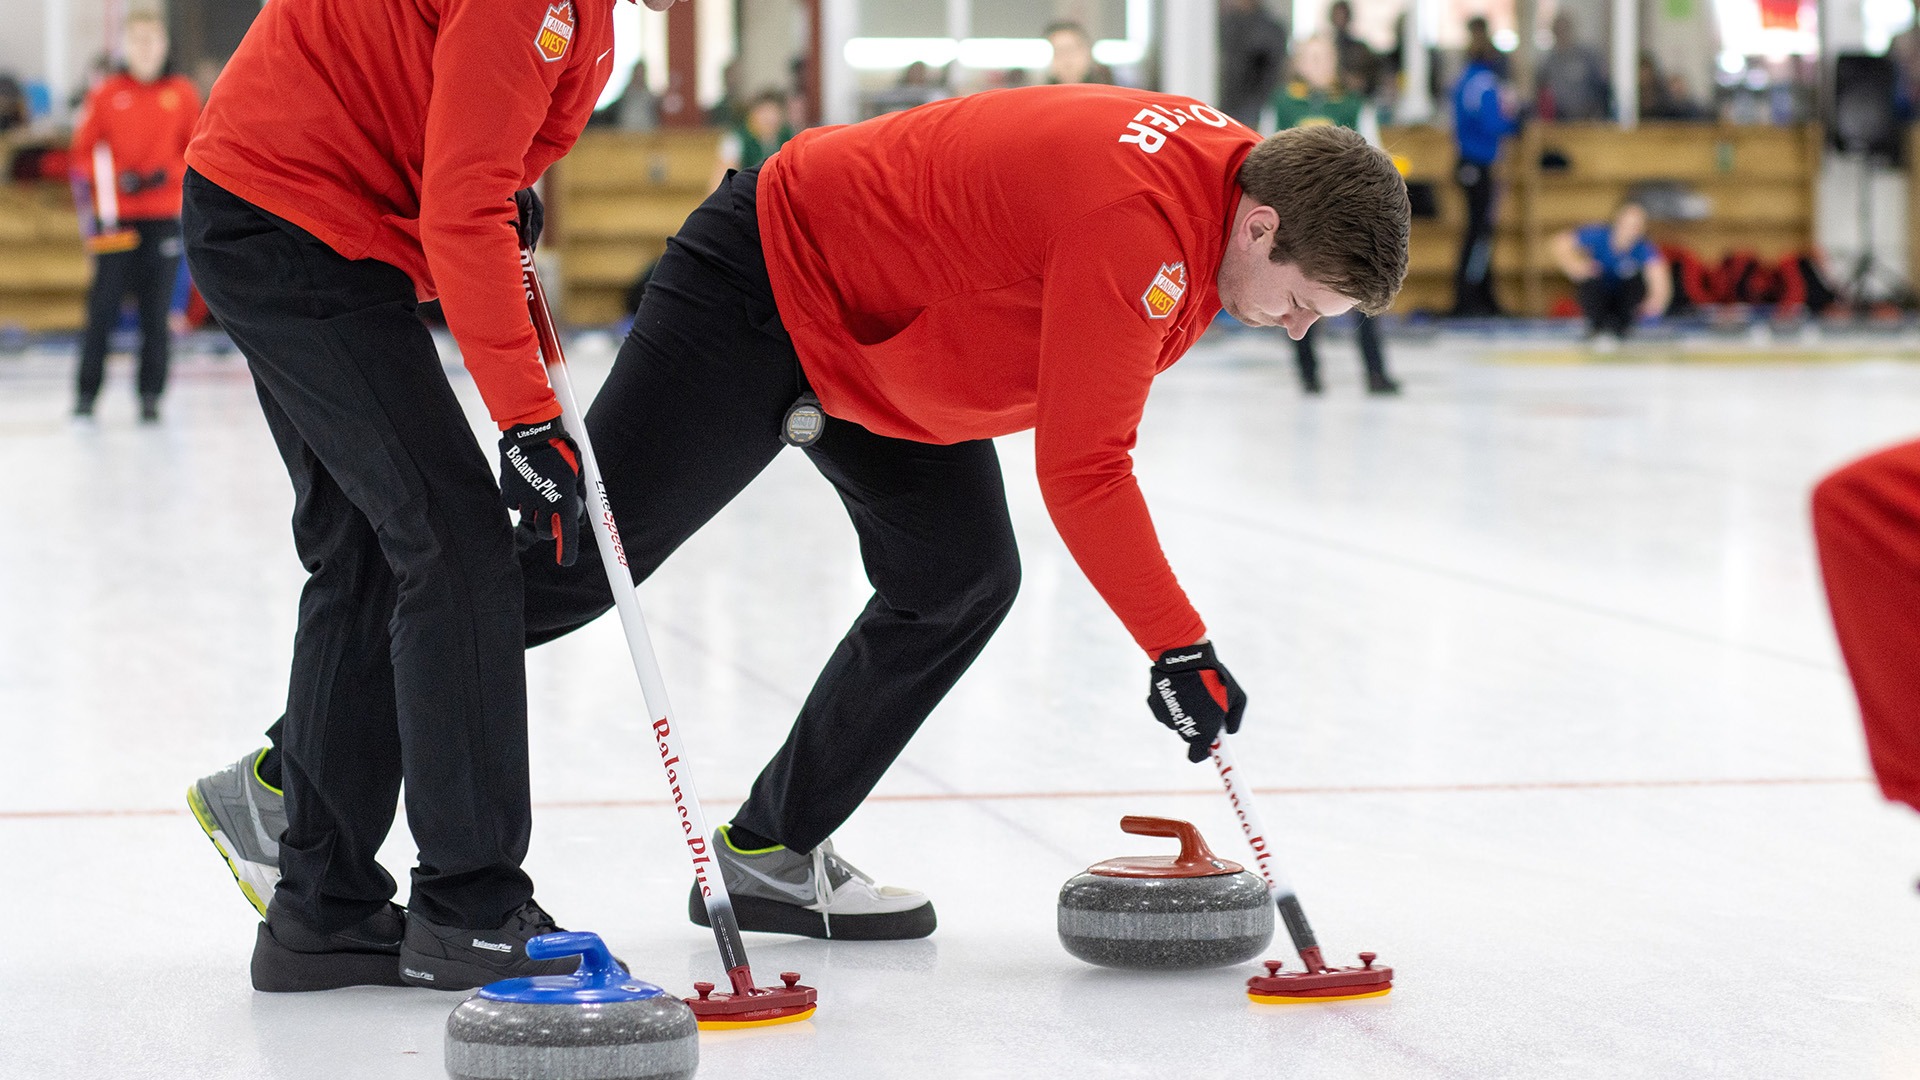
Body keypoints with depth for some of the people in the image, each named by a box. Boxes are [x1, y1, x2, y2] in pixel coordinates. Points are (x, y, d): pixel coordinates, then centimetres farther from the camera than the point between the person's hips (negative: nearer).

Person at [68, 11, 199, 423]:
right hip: (115, 219, -1)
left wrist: (166, 174, -9)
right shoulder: (105, 95, 4)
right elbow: (83, 154, 6)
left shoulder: (183, 94, 6)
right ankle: (86, 393, 4)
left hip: (164, 218, 1)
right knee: (102, 308, -3)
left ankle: (151, 396, 7)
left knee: (157, 312, 0)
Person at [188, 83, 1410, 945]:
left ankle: (772, 850, 13)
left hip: (887, 333, 10)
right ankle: (291, 778, 1)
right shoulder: (1136, 220, -33)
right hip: (767, 294, -10)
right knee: (581, 561, -7)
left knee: (960, 582, 4)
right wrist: (1180, 648, -26)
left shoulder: (1216, 163, -4)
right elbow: (1081, 473, -31)